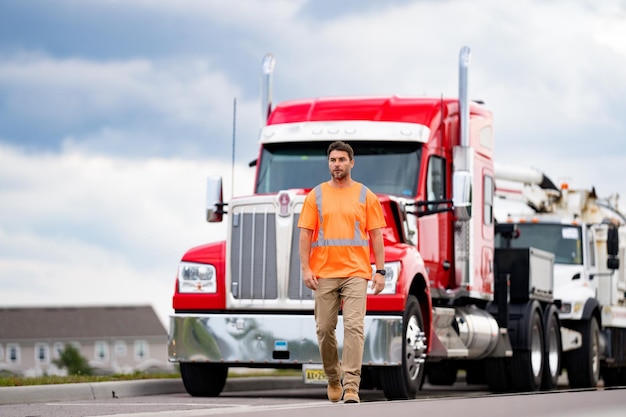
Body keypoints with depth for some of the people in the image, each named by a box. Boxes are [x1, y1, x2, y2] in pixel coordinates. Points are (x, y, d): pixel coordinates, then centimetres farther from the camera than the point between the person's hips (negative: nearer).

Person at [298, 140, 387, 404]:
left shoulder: (366, 196, 6)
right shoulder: (315, 196, 8)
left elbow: (376, 235, 6)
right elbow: (305, 234, 6)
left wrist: (380, 271, -1)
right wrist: (305, 268, -5)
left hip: (356, 273, -2)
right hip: (323, 274, 2)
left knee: (354, 327, -13)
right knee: (324, 330, 5)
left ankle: (351, 386, -16)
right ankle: (333, 379, 26)